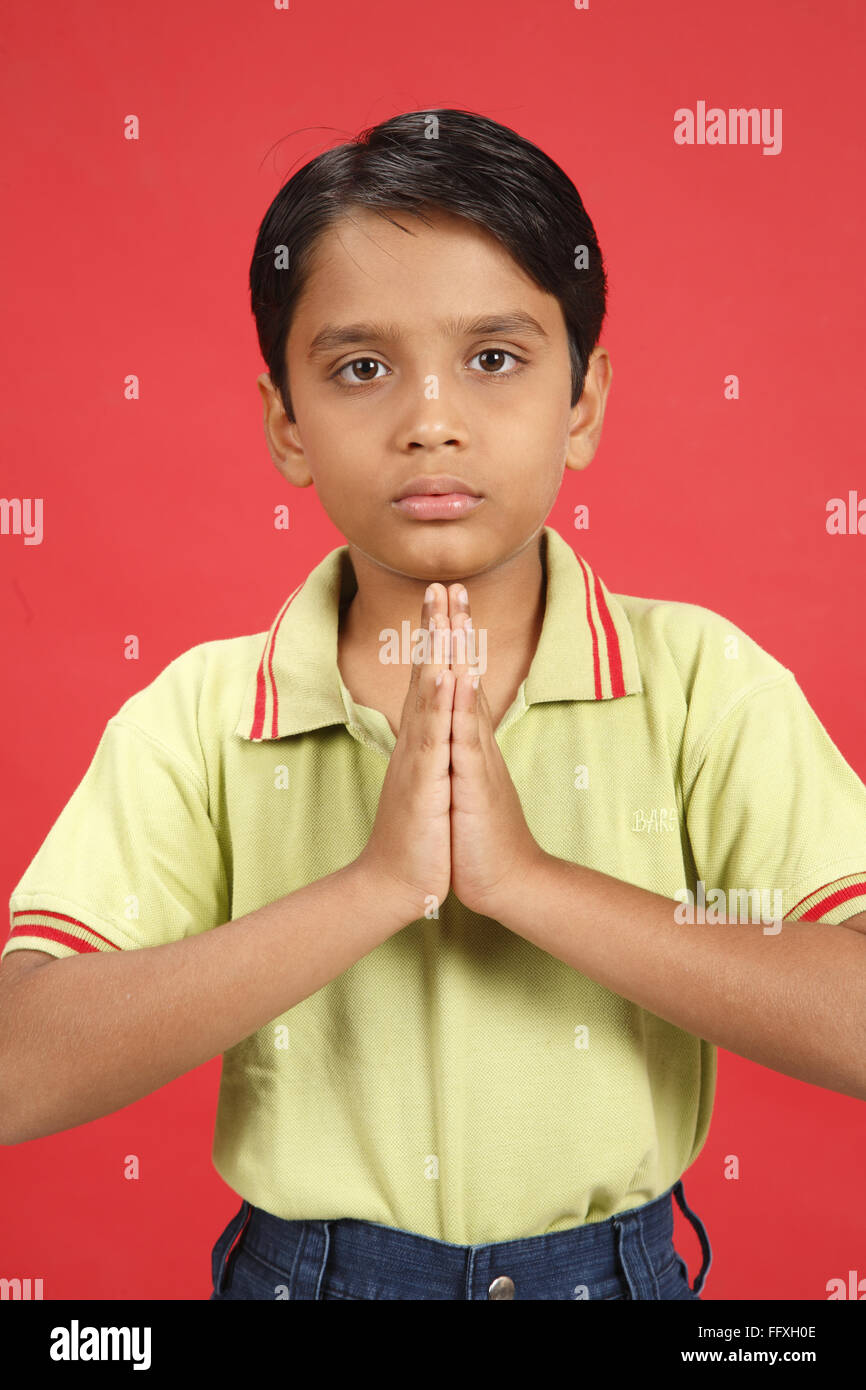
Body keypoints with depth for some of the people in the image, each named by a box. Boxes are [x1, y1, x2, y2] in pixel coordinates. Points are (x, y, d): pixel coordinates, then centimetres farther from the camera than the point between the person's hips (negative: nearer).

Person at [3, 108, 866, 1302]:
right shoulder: (198, 715, -13)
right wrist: (376, 886, -29)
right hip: (302, 1267, 0)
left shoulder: (704, 681, -13)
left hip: (616, 1266, 1)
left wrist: (530, 876, -28)